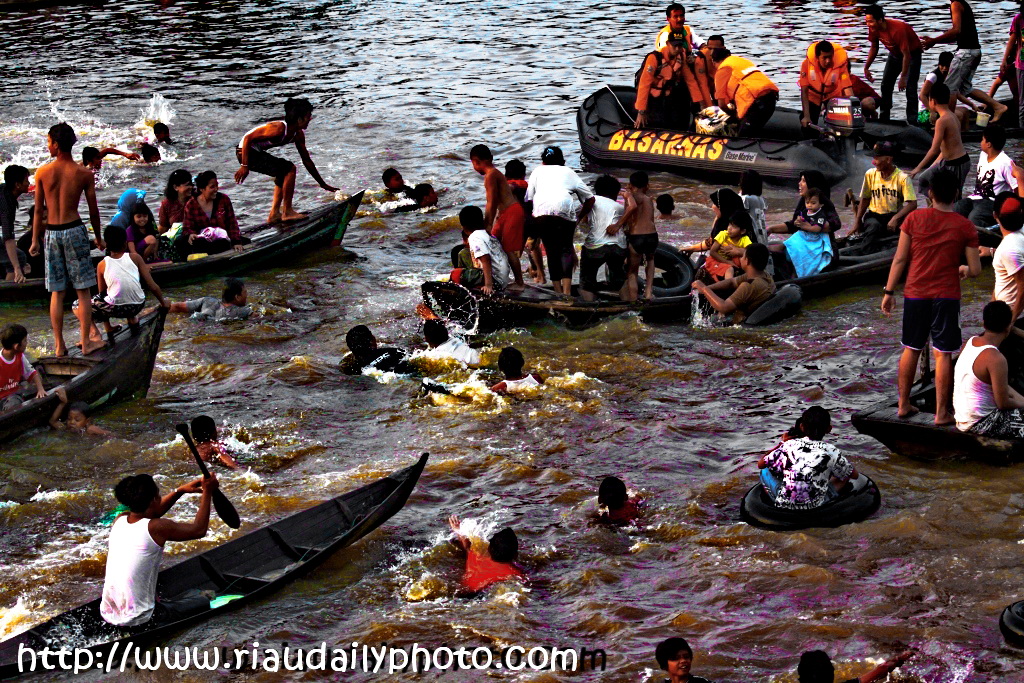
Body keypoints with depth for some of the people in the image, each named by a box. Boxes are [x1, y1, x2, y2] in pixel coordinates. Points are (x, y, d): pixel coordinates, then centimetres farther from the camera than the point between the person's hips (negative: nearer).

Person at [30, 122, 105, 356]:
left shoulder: (42, 173, -3)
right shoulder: (84, 174, -5)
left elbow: (38, 210, 2)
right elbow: (93, 210, 1)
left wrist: (35, 240, 12)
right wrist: (98, 238, 15)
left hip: (51, 233, 2)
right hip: (75, 230, -2)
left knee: (57, 293, 9)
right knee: (83, 291, 6)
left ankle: (59, 346, 11)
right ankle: (86, 343, 7)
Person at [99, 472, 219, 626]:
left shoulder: (119, 521, 3)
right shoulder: (156, 528, -16)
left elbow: (150, 513, 26)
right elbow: (199, 530, 0)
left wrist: (180, 491, 25)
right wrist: (207, 493, 7)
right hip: (138, 619, -6)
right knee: (202, 599, 16)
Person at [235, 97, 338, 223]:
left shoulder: (298, 135, 3)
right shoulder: (279, 129, -25)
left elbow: (307, 160, 15)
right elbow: (248, 138, -26)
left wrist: (323, 184, 18)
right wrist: (244, 166, -28)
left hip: (257, 153, 10)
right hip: (246, 152, -10)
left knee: (284, 173, 18)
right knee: (290, 169, -14)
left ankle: (274, 214, 17)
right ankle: (287, 212, -7)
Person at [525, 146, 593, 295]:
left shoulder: (538, 171, 31)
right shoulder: (568, 172, 31)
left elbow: (528, 199, 21)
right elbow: (589, 198, 26)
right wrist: (579, 216, 36)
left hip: (541, 212, 1)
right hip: (565, 211, -1)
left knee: (551, 251, 9)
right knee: (566, 249, 4)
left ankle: (558, 291, 5)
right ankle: (567, 292, -12)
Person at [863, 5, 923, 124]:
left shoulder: (898, 29, -38)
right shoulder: (873, 28, -17)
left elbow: (906, 54, -32)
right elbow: (874, 48, 2)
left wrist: (903, 77, -29)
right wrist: (866, 68, -3)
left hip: (912, 53, -7)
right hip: (895, 53, 7)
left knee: (910, 89, -15)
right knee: (885, 86, 6)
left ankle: (912, 123, -14)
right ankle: (884, 120, 15)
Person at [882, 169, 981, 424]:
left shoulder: (914, 218, -4)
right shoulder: (965, 226, -5)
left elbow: (900, 259, -2)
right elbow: (975, 270, -4)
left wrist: (889, 291, 5)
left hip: (915, 294, 2)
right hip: (946, 297, -2)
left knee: (911, 349, 15)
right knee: (942, 354, 3)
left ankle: (904, 405, 21)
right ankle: (941, 413, 5)